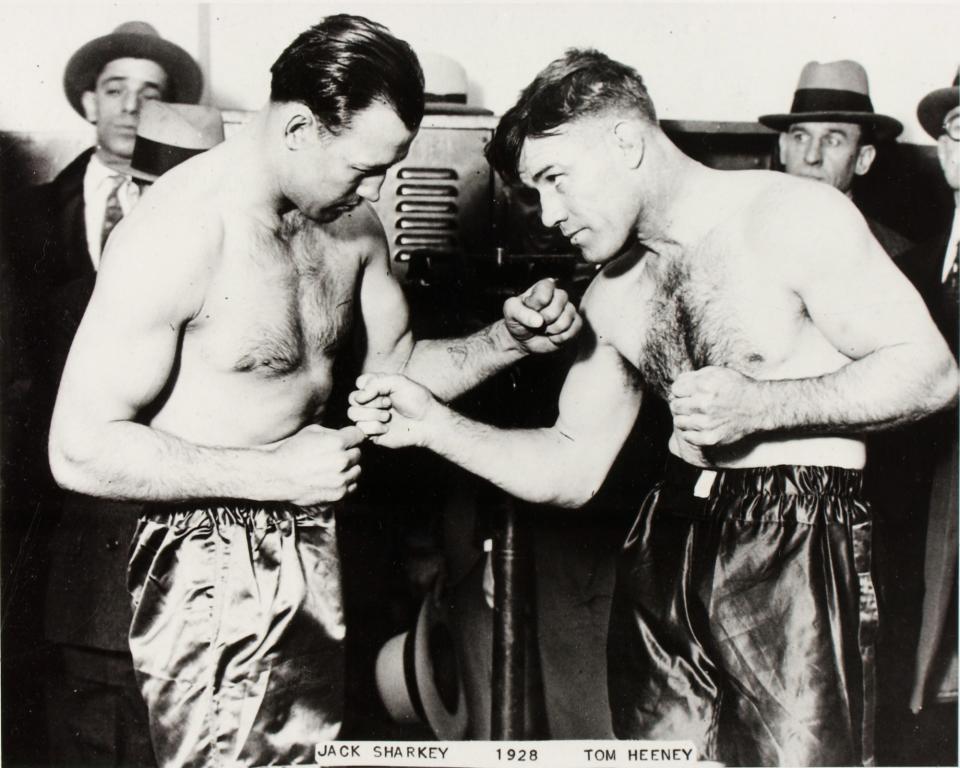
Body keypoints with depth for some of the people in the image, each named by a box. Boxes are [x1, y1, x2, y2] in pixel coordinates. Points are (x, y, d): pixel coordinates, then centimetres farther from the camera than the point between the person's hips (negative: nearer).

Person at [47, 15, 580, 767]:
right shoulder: (178, 234, -23)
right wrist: (277, 473, -25)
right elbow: (81, 450, -22)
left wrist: (508, 338, -7)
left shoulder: (350, 221, -1)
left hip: (313, 552, 7)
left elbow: (397, 366, 11)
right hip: (210, 570, -7)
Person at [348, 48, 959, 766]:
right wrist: (433, 424, 0)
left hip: (797, 546, -6)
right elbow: (570, 471, 12)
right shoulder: (611, 297, 11)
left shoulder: (794, 215, -9)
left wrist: (761, 404, -19)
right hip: (667, 549, 6)